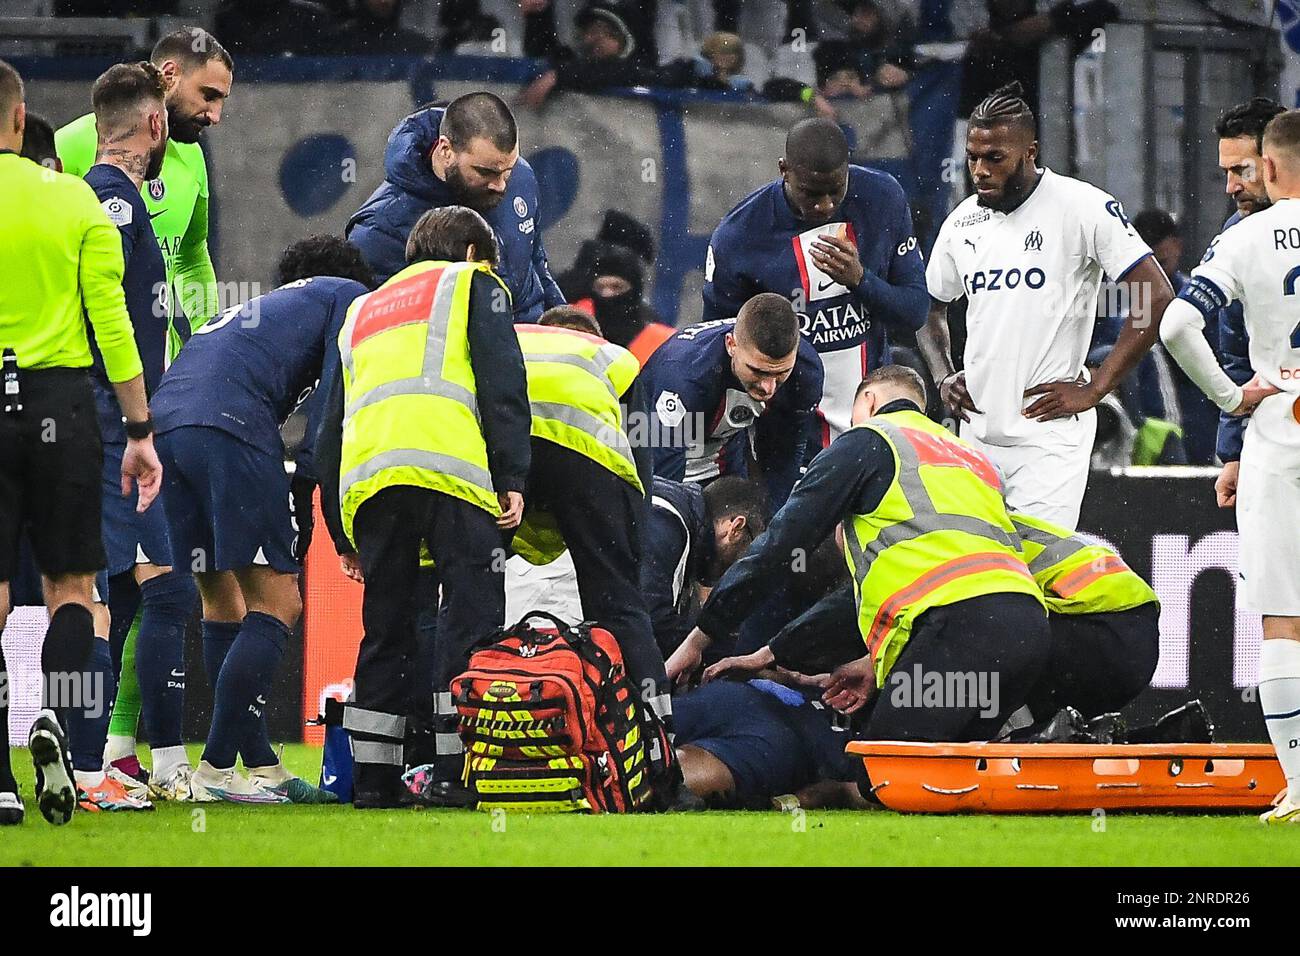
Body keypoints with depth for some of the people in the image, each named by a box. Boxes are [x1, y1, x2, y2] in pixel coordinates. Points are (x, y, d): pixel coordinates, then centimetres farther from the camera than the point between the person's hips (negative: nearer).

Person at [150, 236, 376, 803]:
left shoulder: (270, 305, 39)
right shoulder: (352, 298, 18)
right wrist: (308, 485, -1)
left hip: (165, 420, 8)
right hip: (230, 425, -8)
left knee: (221, 604, 16)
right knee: (276, 606, -4)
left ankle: (260, 766, 17)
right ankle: (215, 770, -10)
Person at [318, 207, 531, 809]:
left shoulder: (363, 313, 36)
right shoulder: (474, 284, 21)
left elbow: (330, 427, 33)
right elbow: (502, 382, 5)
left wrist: (342, 533, 34)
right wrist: (511, 477, 0)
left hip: (366, 482, 5)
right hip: (446, 465, -5)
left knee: (385, 629, 12)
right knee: (471, 614, -5)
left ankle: (373, 777, 10)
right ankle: (455, 772, -14)